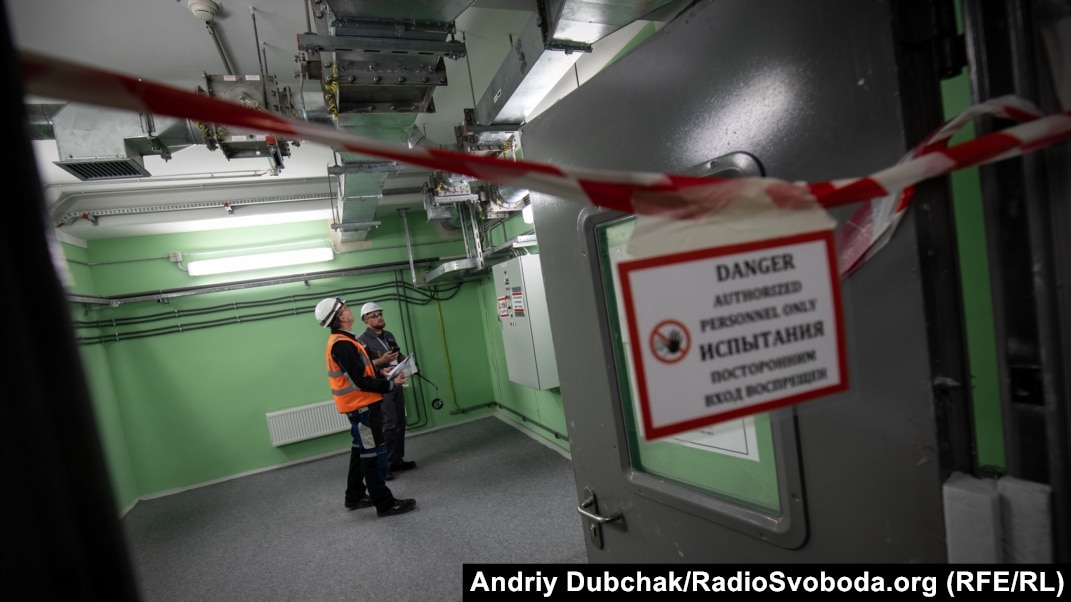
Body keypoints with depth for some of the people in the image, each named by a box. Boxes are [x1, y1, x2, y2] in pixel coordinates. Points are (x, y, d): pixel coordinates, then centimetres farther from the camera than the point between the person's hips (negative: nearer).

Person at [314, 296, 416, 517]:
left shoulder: (341, 341, 10)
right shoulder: (342, 345, -23)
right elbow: (361, 381, -25)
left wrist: (381, 373, 4)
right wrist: (390, 384, -17)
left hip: (360, 405, 11)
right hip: (362, 405, -11)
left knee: (361, 451, 21)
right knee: (374, 454, -3)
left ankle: (355, 497, 34)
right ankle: (385, 503, 6)